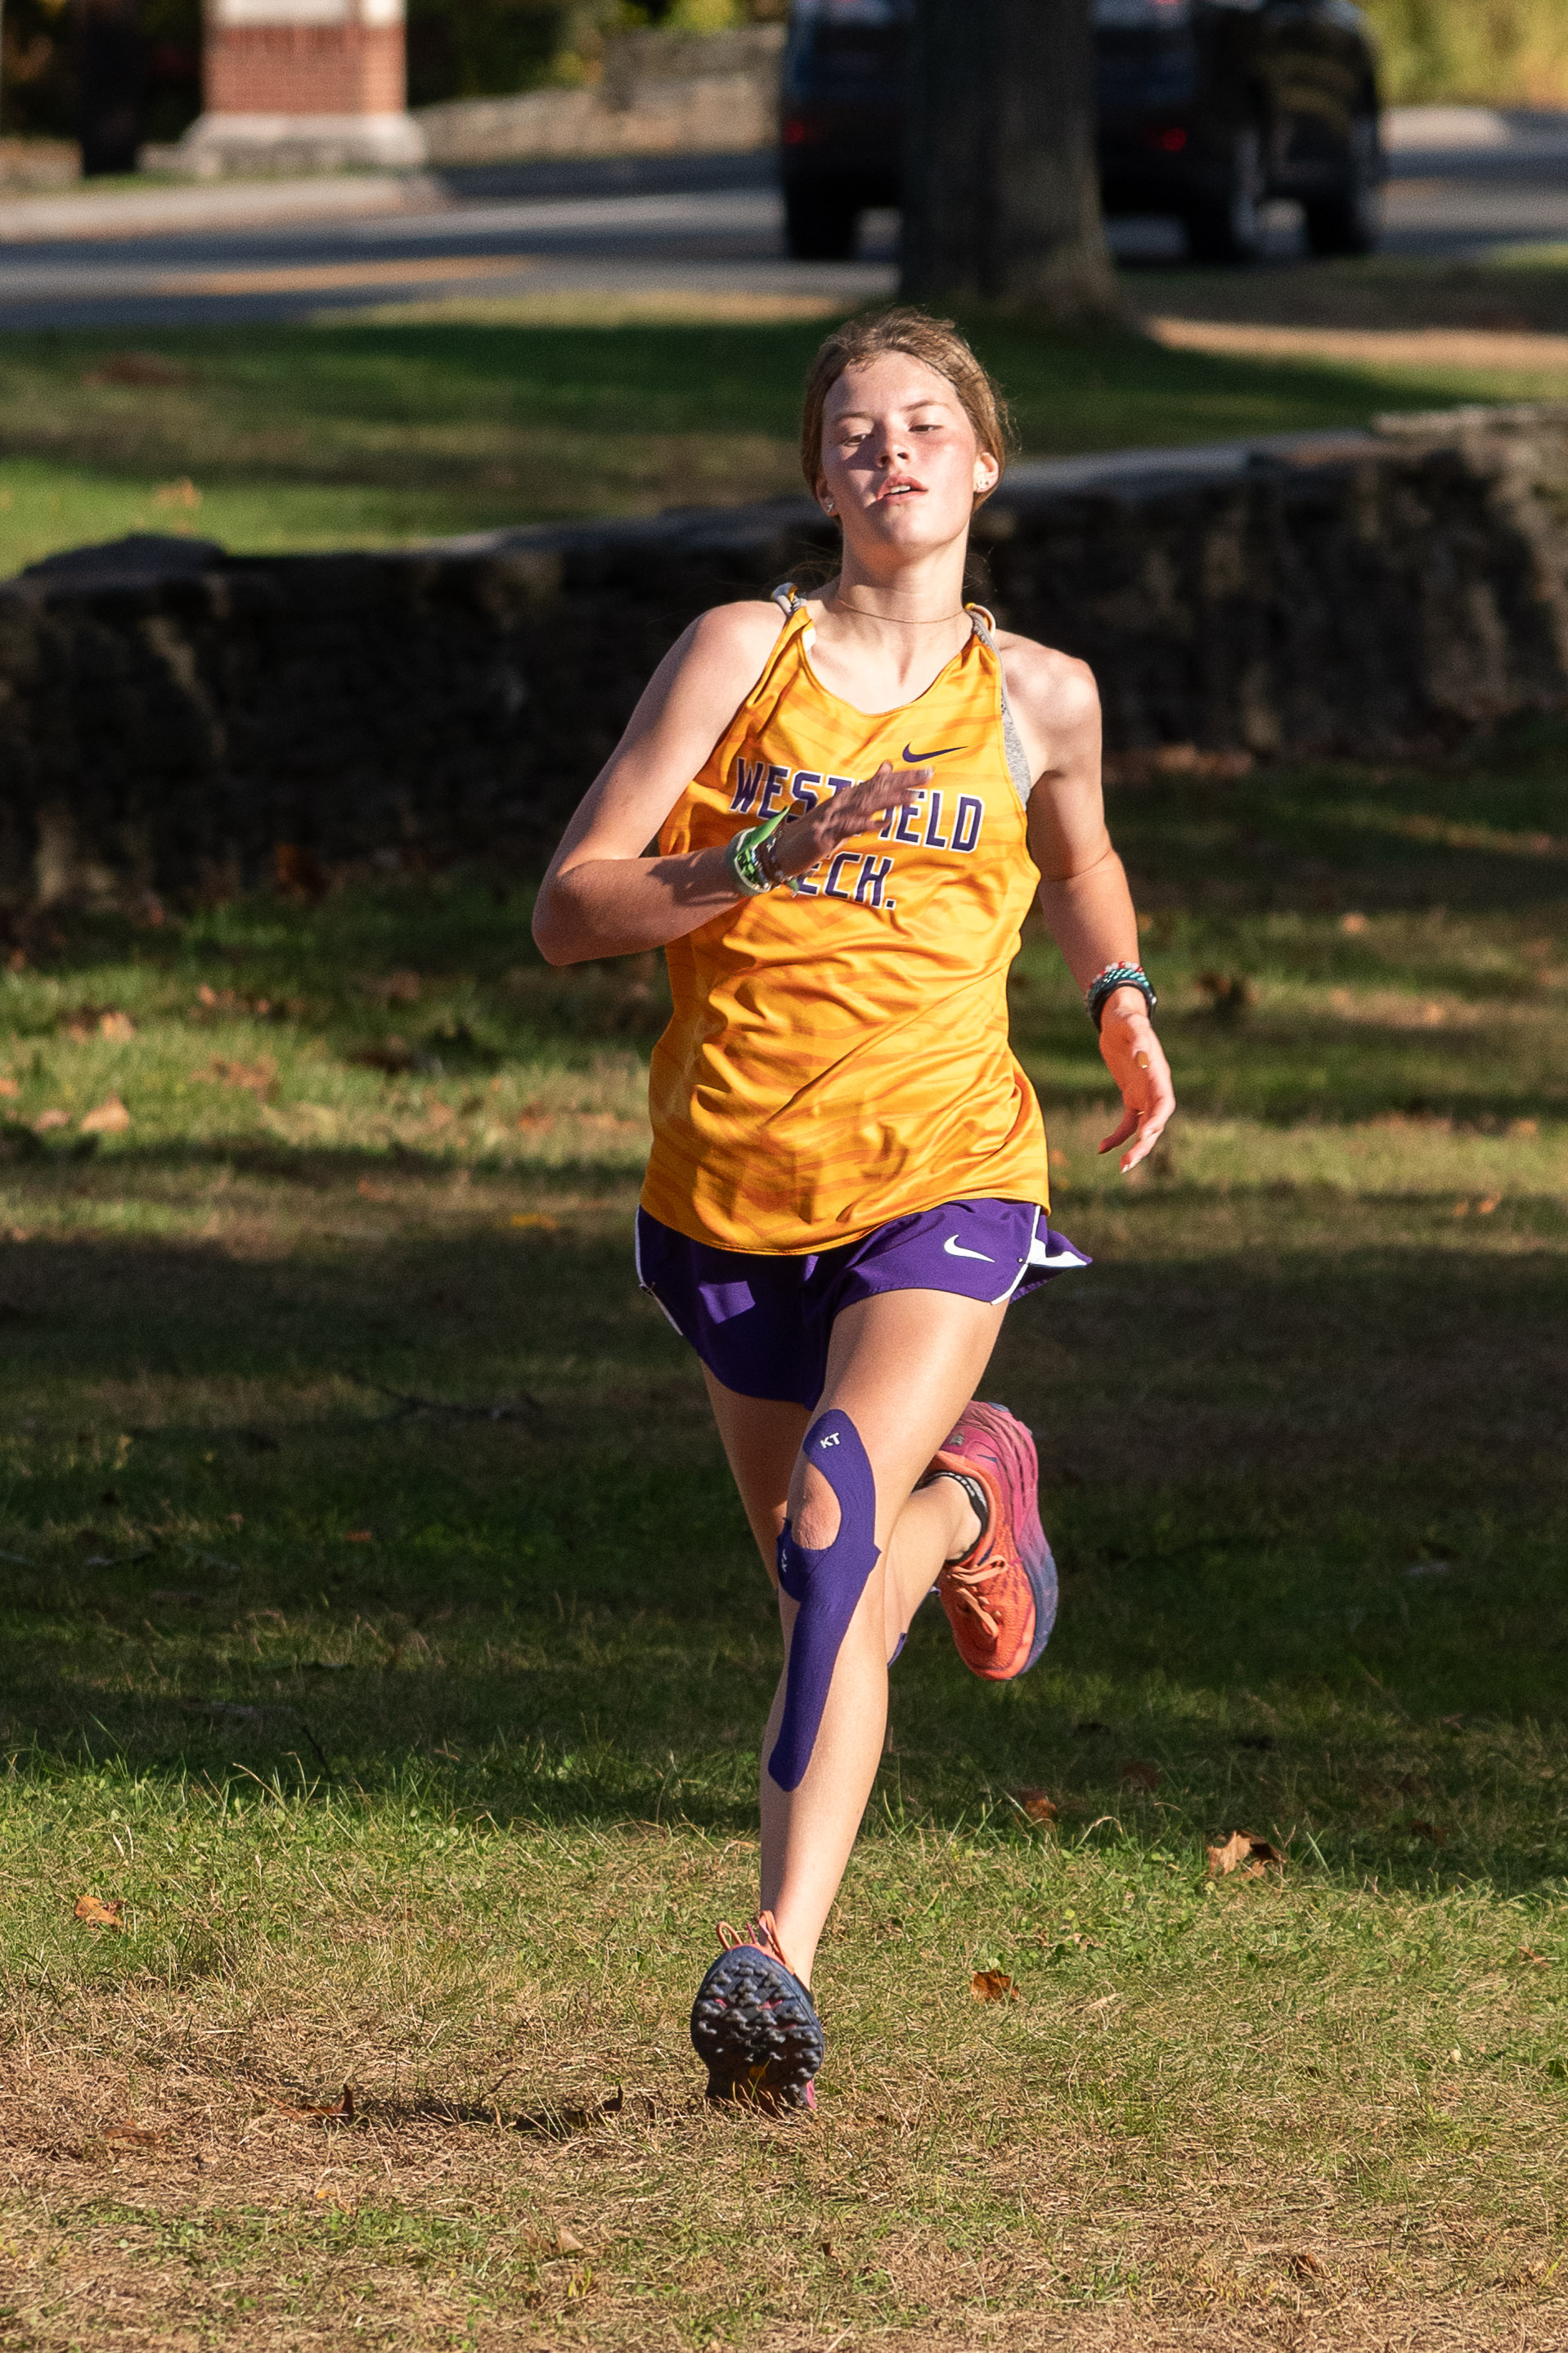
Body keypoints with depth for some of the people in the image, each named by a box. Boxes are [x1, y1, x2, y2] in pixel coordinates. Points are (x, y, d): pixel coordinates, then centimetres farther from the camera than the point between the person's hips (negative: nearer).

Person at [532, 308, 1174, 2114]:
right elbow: (567, 910, -4)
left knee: (833, 1527, -25)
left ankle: (780, 1956, -27)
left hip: (943, 1171, -1)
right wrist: (761, 860, -18)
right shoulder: (743, 654, 1)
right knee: (841, 1611, 13)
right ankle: (967, 1496, 49)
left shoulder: (1040, 695, 7)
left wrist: (1120, 1000, 11)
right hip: (734, 1189, 2)